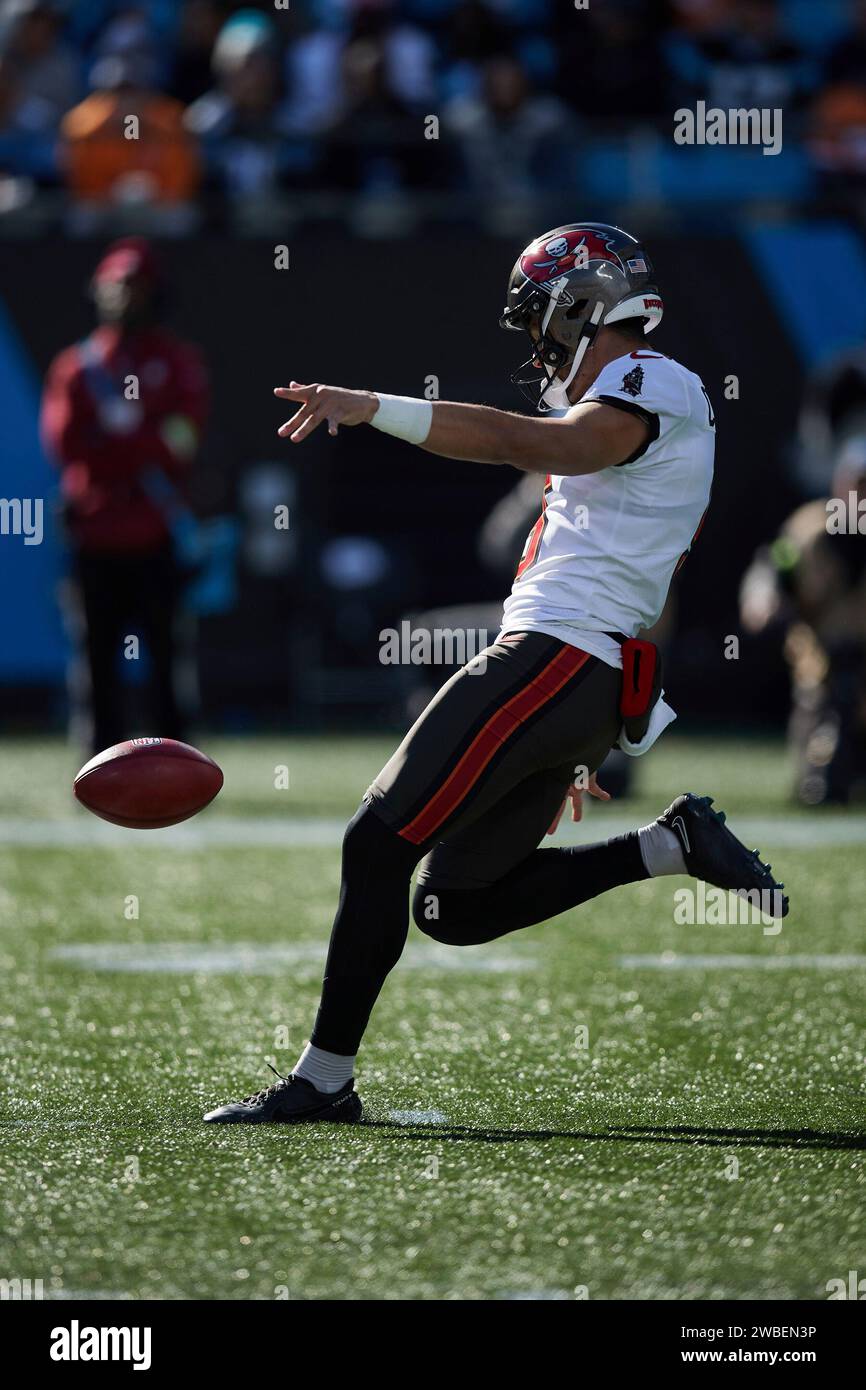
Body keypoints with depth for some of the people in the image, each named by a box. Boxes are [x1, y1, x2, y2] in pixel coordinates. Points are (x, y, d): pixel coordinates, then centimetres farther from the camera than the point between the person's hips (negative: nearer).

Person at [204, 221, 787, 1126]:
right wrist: (579, 748, 31)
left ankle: (323, 1080, -8)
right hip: (585, 679, 10)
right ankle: (672, 847, 9)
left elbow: (538, 445, -25)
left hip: (557, 659, -10)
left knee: (379, 847, -11)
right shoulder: (624, 414, 26)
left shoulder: (654, 386, -6)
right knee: (456, 908, 10)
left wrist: (370, 407, -32)